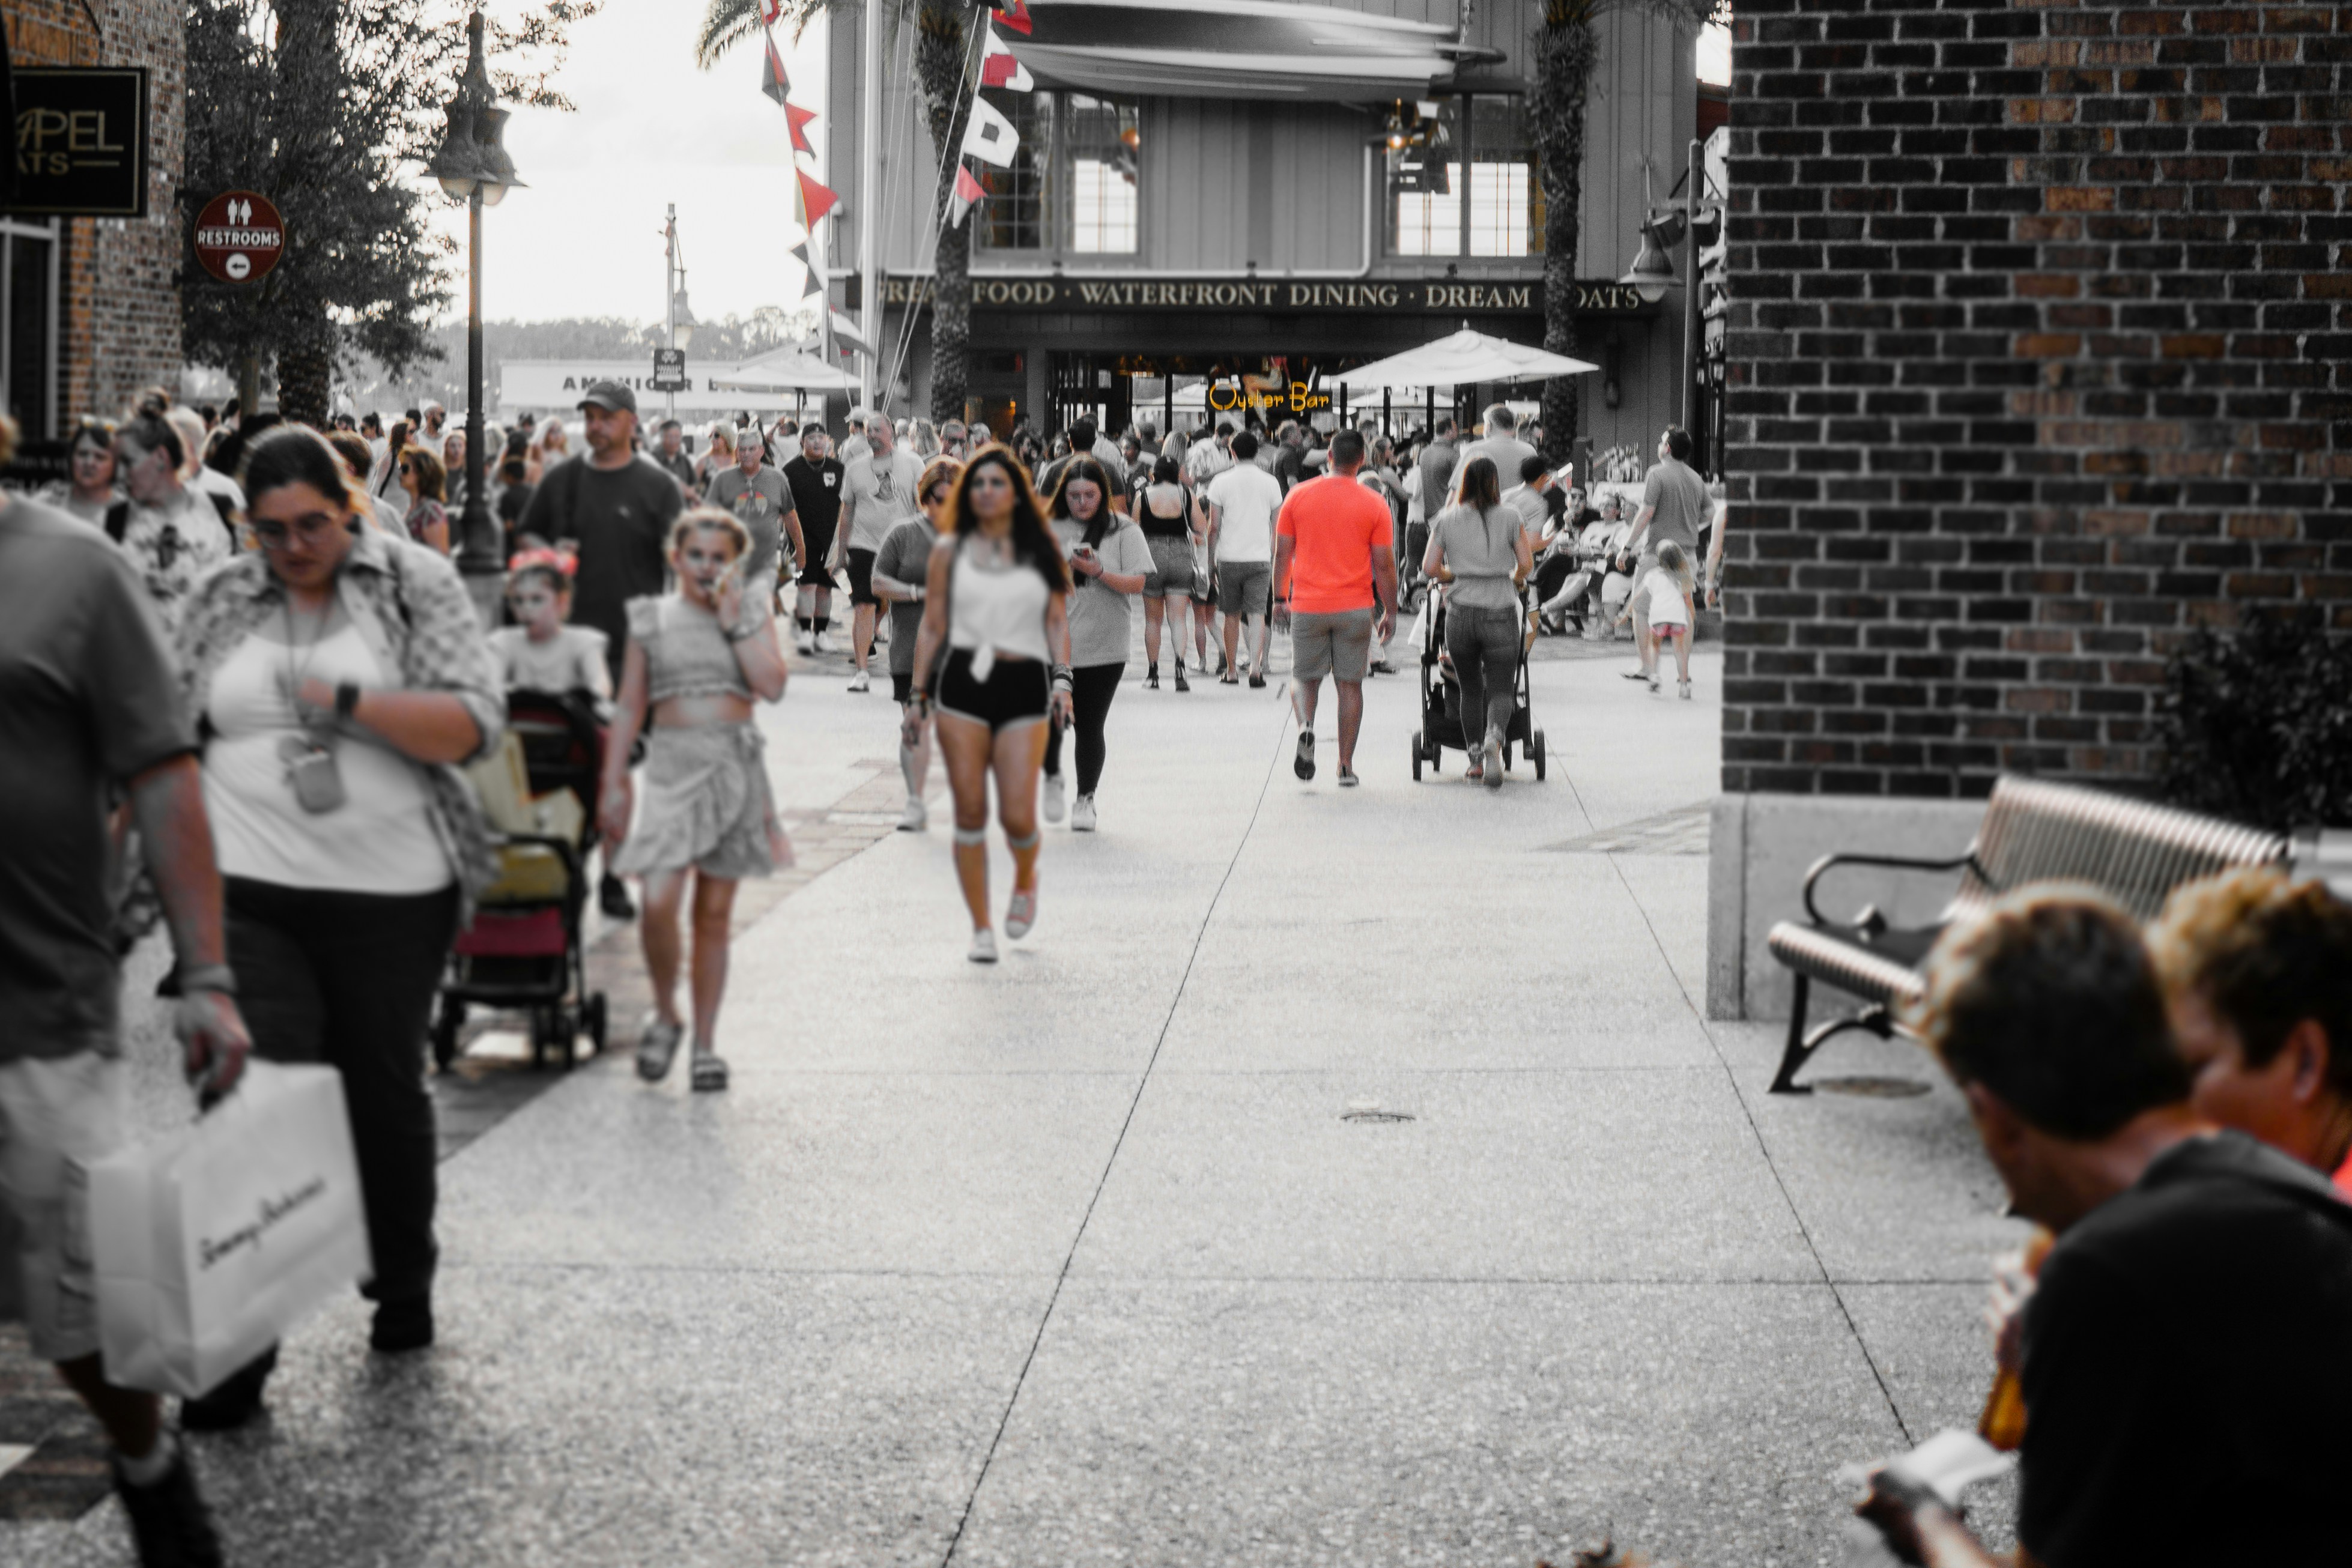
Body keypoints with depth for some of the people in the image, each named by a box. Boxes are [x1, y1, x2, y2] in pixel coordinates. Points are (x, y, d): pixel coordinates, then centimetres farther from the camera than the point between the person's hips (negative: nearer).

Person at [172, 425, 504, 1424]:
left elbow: (474, 724, -10)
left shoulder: (416, 584, -1)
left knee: (385, 1090, 12)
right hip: (248, 890, 1)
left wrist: (350, 701, -20)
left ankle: (404, 1291, 34)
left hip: (391, 891, -1)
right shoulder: (221, 603, 8)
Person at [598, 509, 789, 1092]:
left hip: (735, 764, 1)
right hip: (672, 764, -1)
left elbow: (772, 686, -7)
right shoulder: (653, 617, 7)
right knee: (659, 901, -17)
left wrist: (734, 623, -8)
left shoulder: (753, 612, 8)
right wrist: (613, 784, 4)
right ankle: (665, 1014, 7)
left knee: (715, 913, 5)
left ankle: (706, 1042, 14)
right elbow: (630, 706, 8)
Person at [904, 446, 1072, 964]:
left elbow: (1058, 622, 9)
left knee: (1017, 816, -9)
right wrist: (918, 696, 7)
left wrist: (1062, 678, -6)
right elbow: (932, 628, 11)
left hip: (1024, 687, -1)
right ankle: (981, 930, 8)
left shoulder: (1040, 552, 10)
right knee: (970, 811, -2)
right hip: (962, 683, 1)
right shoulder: (949, 551, 10)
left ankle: (1025, 880, 26)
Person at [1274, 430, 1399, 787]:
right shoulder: (1374, 505, -3)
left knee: (1305, 677, 14)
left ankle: (1306, 725, -17)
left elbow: (1282, 553, 5)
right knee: (1350, 684, 7)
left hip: (1308, 606, 1)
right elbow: (1384, 564, -2)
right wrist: (1390, 612, 7)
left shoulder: (1299, 496, 1)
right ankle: (1346, 766, 5)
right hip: (1355, 608, -1)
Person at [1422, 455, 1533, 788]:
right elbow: (1526, 564, -1)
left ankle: (1476, 758, 15)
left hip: (1460, 610, 2)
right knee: (1501, 688, 2)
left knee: (1471, 689, 16)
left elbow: (1430, 567, 2)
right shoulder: (1509, 516, 0)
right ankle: (1494, 740, -27)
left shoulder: (1447, 520, 4)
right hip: (1501, 611, -1)